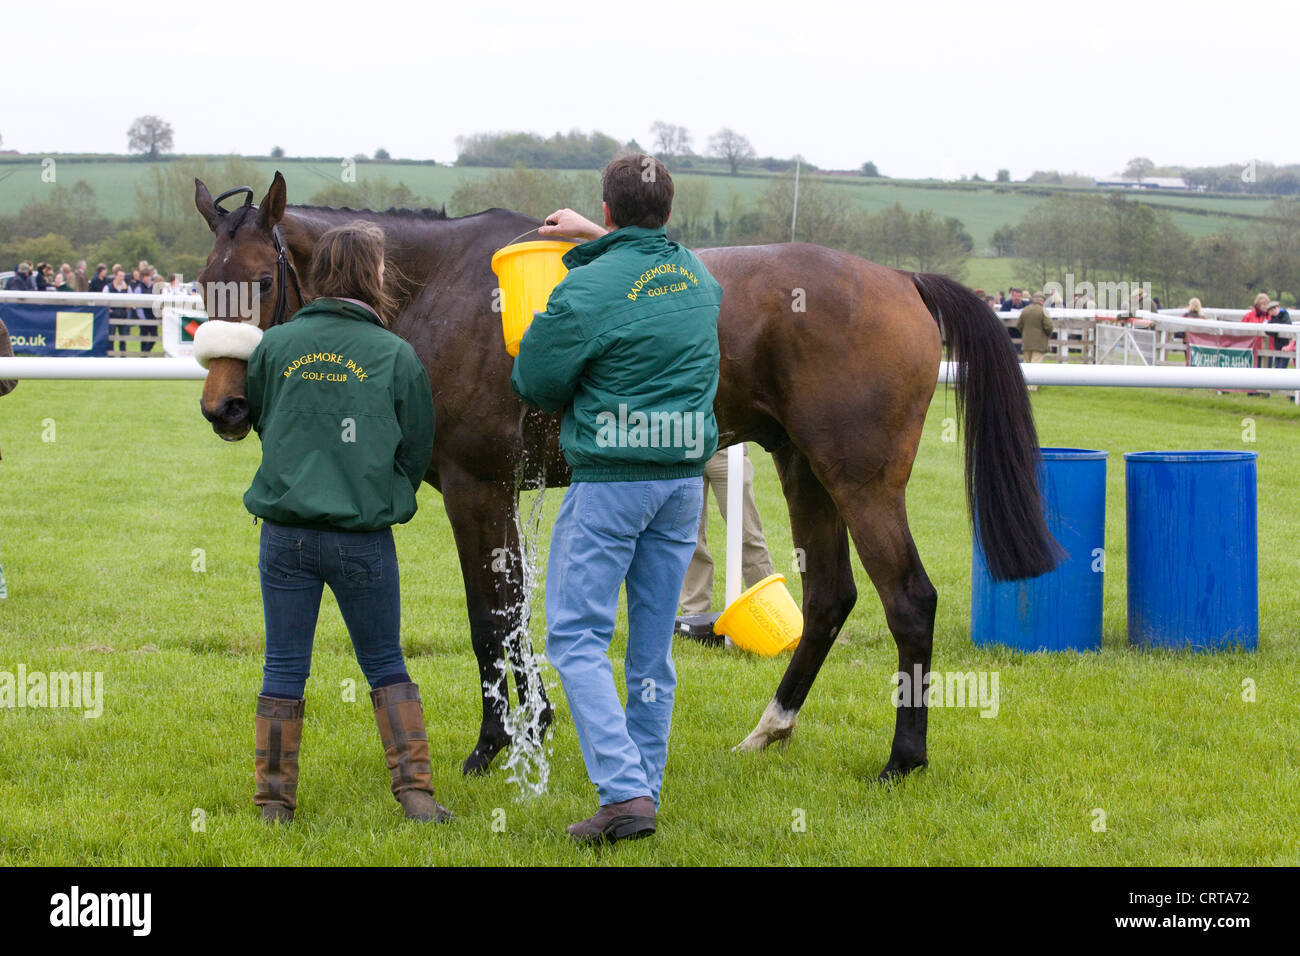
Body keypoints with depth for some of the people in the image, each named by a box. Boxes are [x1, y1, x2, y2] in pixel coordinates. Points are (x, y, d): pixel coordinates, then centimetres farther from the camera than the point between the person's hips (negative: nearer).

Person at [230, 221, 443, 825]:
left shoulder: (276, 344, 0)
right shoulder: (396, 355, -5)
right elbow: (417, 451, 3)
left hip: (286, 530, 1)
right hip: (364, 537, -1)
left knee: (283, 672, 10)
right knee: (386, 667, 12)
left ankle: (274, 799, 13)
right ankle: (415, 791, 6)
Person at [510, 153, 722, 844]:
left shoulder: (584, 292, -14)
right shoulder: (699, 277, 7)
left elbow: (534, 384, -5)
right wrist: (595, 240, 37)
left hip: (608, 482, -6)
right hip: (684, 479, 6)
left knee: (576, 639, -2)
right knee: (653, 646, 12)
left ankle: (625, 793, -15)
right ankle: (644, 793, 16)